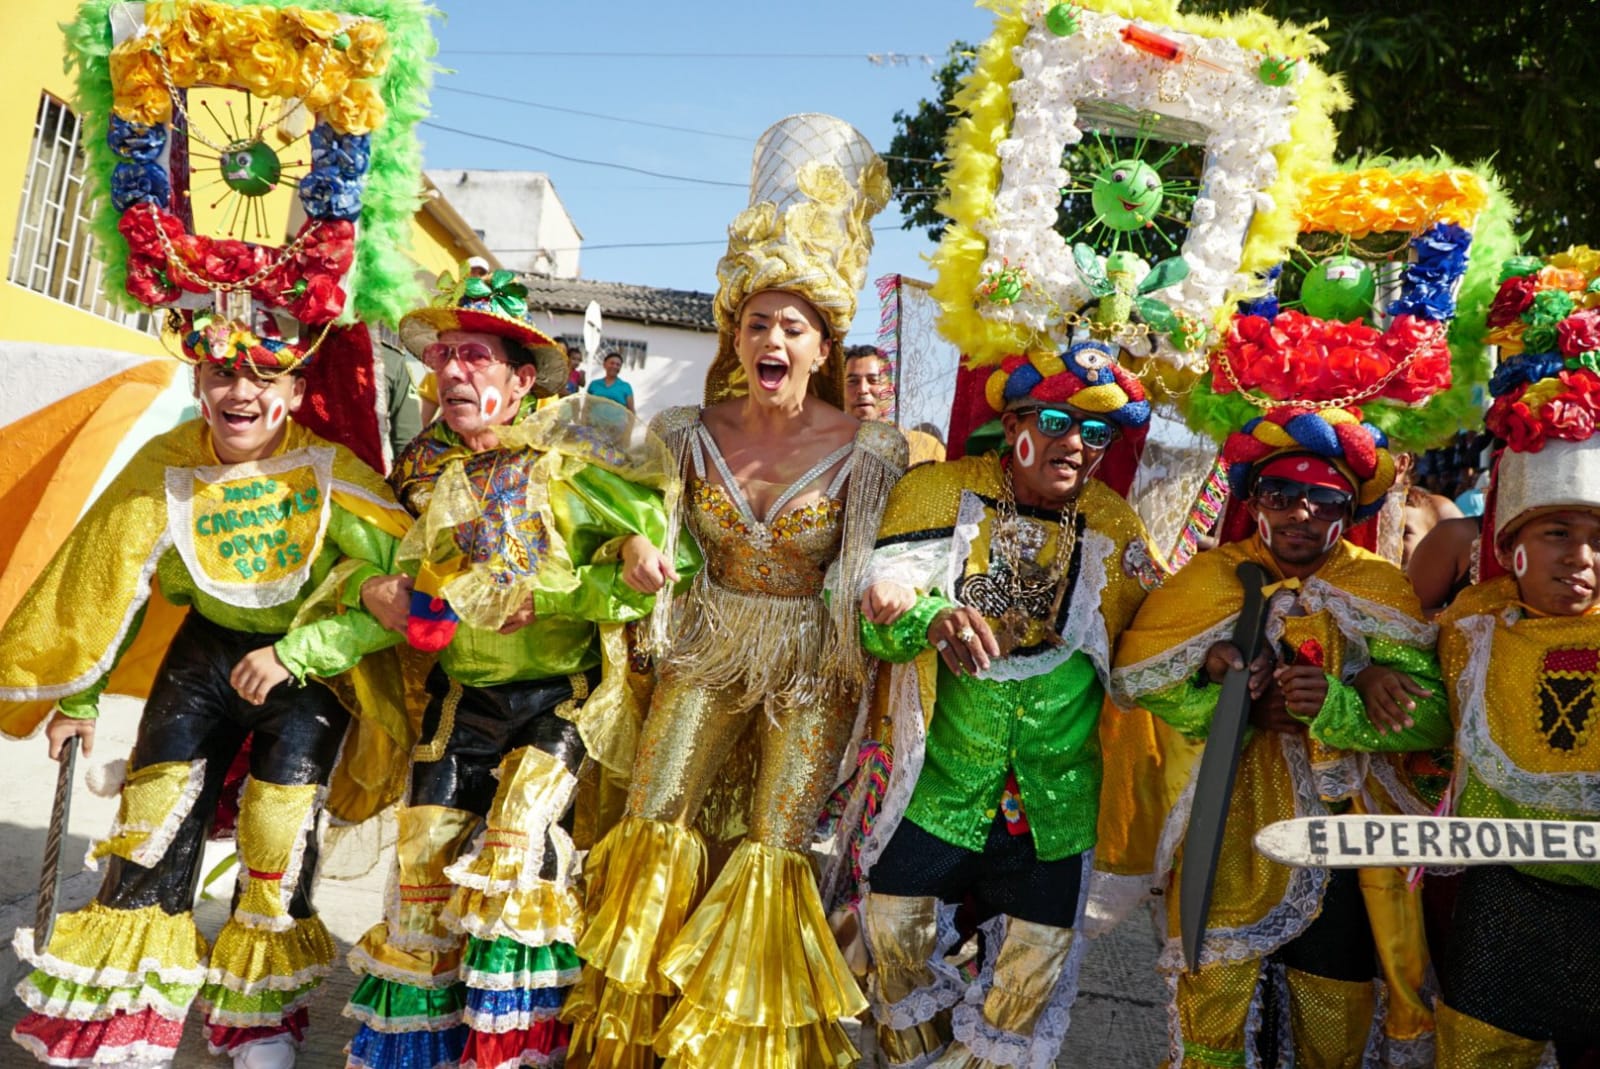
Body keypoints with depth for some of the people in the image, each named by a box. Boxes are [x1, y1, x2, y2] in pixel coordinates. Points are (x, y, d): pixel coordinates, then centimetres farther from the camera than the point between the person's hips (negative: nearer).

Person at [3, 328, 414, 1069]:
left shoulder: (330, 472, -24)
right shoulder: (166, 469, -13)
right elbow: (108, 585, 0)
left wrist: (293, 654, -28)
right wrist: (78, 698, 7)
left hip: (314, 662, -3)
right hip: (209, 647, 3)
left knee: (279, 826, -4)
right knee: (159, 807, 2)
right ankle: (121, 1004, 21)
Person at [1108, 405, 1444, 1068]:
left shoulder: (1380, 588, 0)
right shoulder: (1210, 579, 0)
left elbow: (1430, 709, -9)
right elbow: (1131, 675, -6)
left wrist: (1338, 702, -27)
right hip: (1227, 844, -1)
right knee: (1212, 1005, 7)